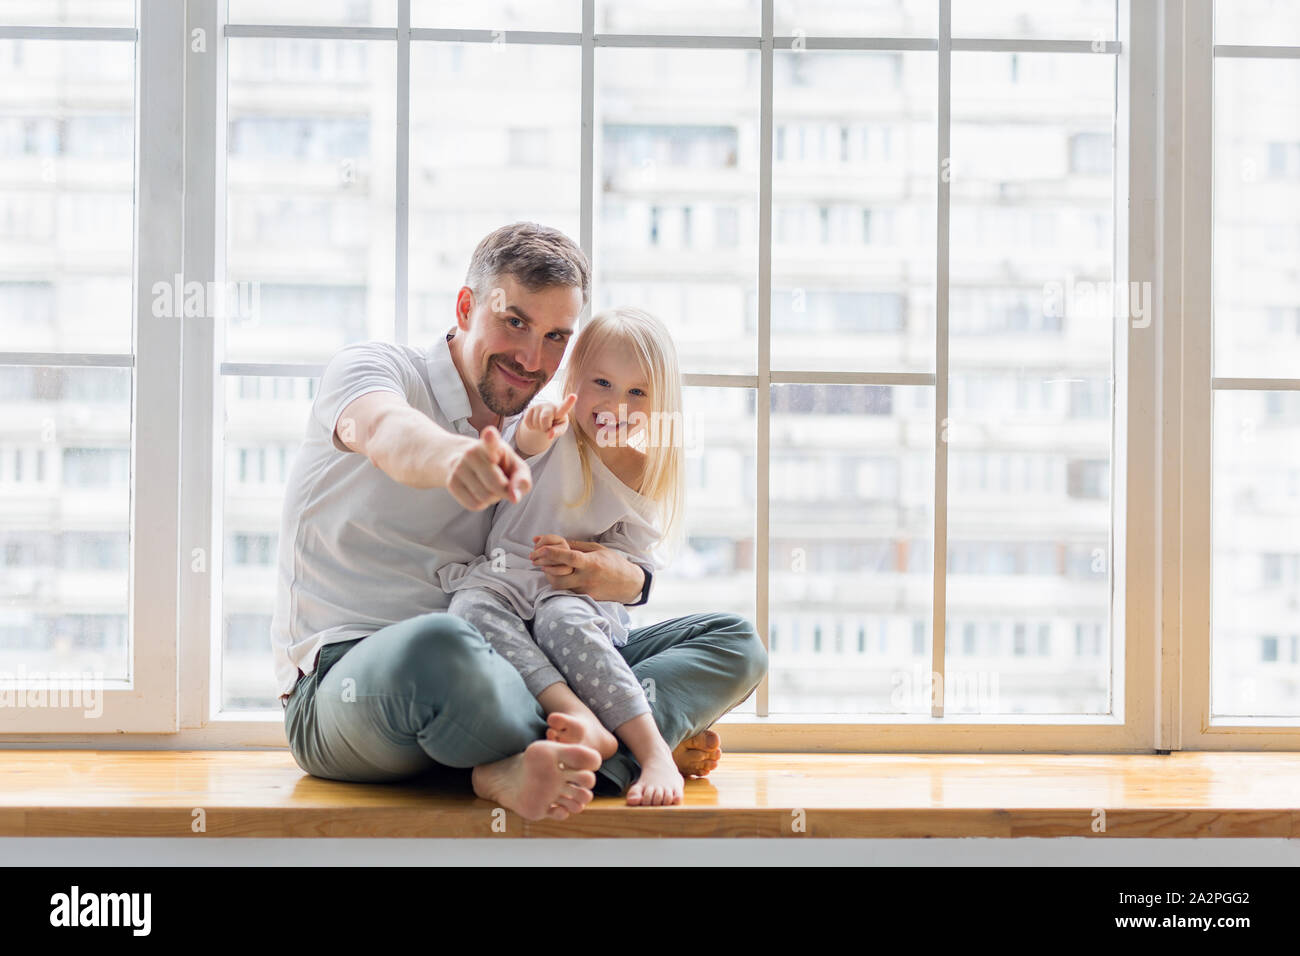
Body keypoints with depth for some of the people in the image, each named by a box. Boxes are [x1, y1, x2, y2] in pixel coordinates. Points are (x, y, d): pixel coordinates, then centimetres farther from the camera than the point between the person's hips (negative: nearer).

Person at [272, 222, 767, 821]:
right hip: (346, 674, -6)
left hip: (499, 670, 7)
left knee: (734, 642, -5)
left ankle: (537, 766, -31)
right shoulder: (372, 367, -2)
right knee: (438, 645, -44)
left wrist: (624, 579, -12)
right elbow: (387, 433, -28)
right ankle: (648, 741, -19)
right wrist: (452, 458, -52)